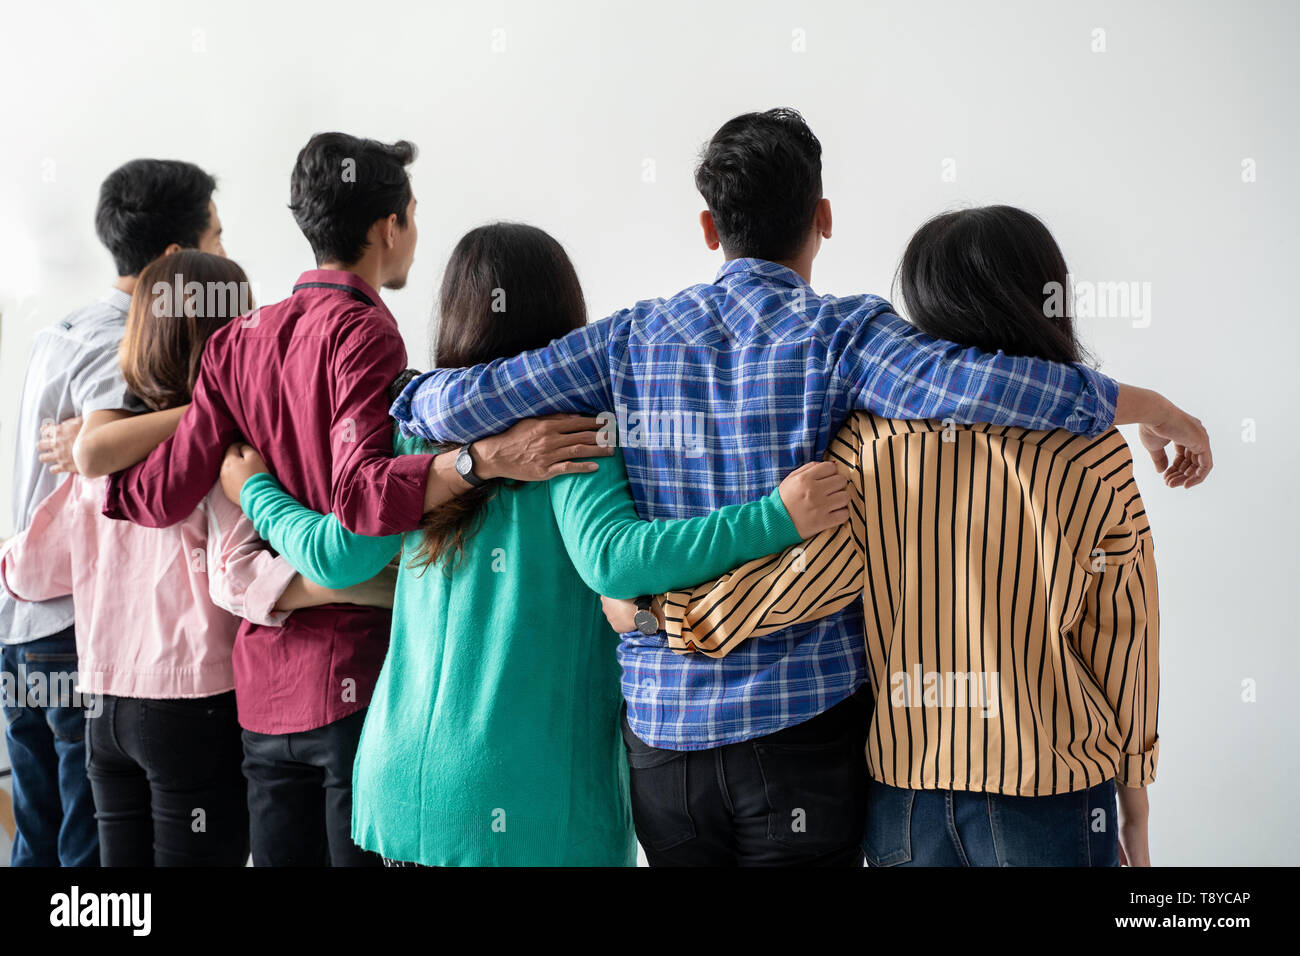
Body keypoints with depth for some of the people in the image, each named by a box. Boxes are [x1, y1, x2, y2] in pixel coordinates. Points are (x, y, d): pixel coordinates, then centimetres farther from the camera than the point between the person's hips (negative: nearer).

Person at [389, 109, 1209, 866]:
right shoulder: (840, 334, -9)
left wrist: (417, 392, 21)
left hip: (660, 721, 4)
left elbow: (461, 403, -2)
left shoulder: (633, 338, 2)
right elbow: (970, 385, -26)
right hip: (802, 716, -3)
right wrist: (1150, 408, -15)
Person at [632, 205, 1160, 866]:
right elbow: (1122, 639, -5)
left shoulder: (872, 441, -10)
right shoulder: (1096, 454, -10)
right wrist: (1135, 809, 8)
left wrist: (651, 607, -1)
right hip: (1052, 789, -2)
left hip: (904, 794, 2)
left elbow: (805, 577, -16)